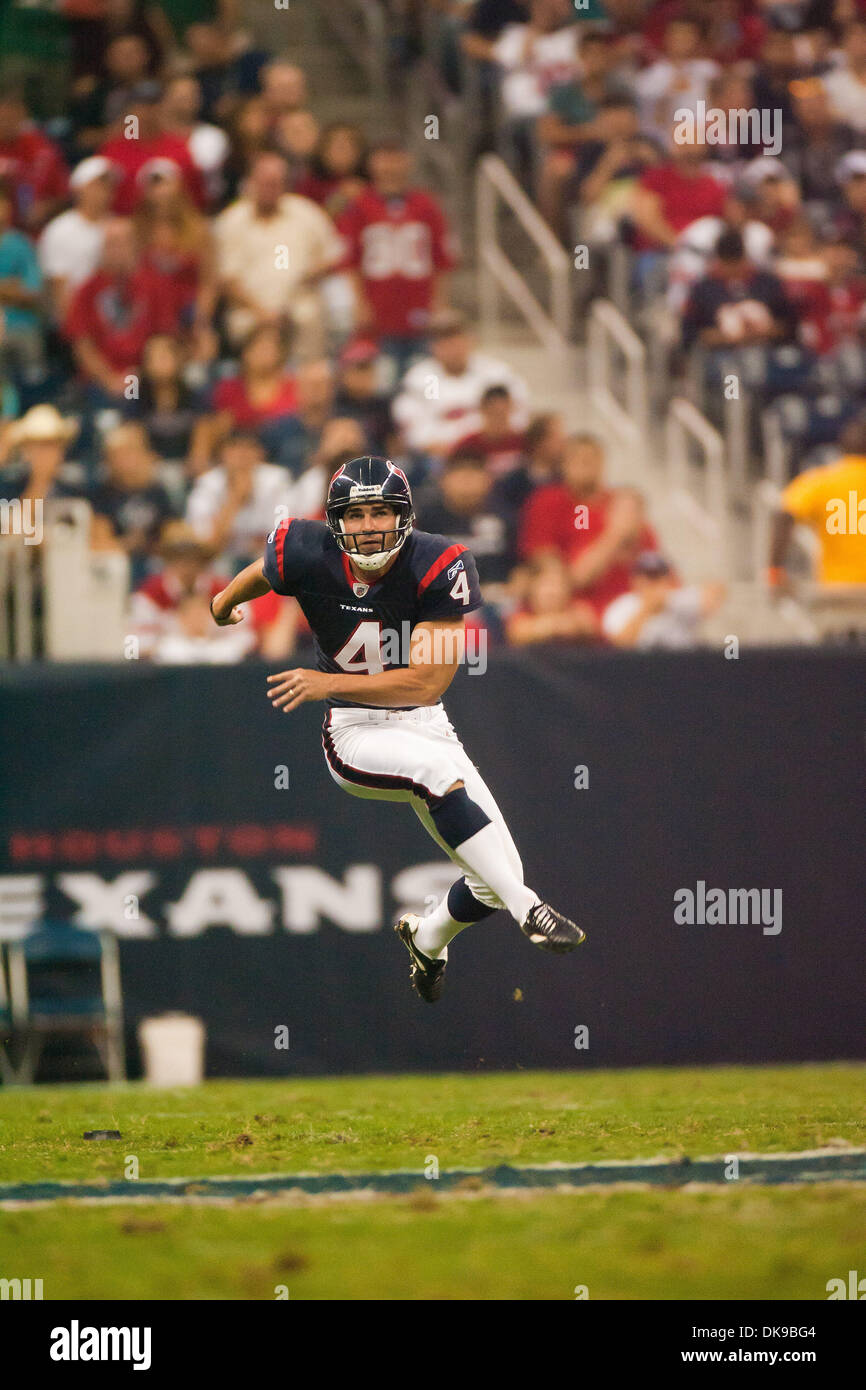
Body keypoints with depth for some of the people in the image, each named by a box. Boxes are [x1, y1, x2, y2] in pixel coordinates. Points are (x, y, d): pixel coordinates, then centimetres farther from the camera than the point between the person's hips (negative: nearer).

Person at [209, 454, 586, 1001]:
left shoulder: (440, 568, -19)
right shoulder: (308, 557, -15)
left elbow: (427, 684, -22)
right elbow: (260, 573, 11)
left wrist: (326, 682, -27)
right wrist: (223, 605, 33)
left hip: (425, 724, 2)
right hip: (354, 732, -2)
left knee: (496, 881, -2)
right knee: (438, 769, -36)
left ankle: (427, 938, 33)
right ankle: (528, 909, -38)